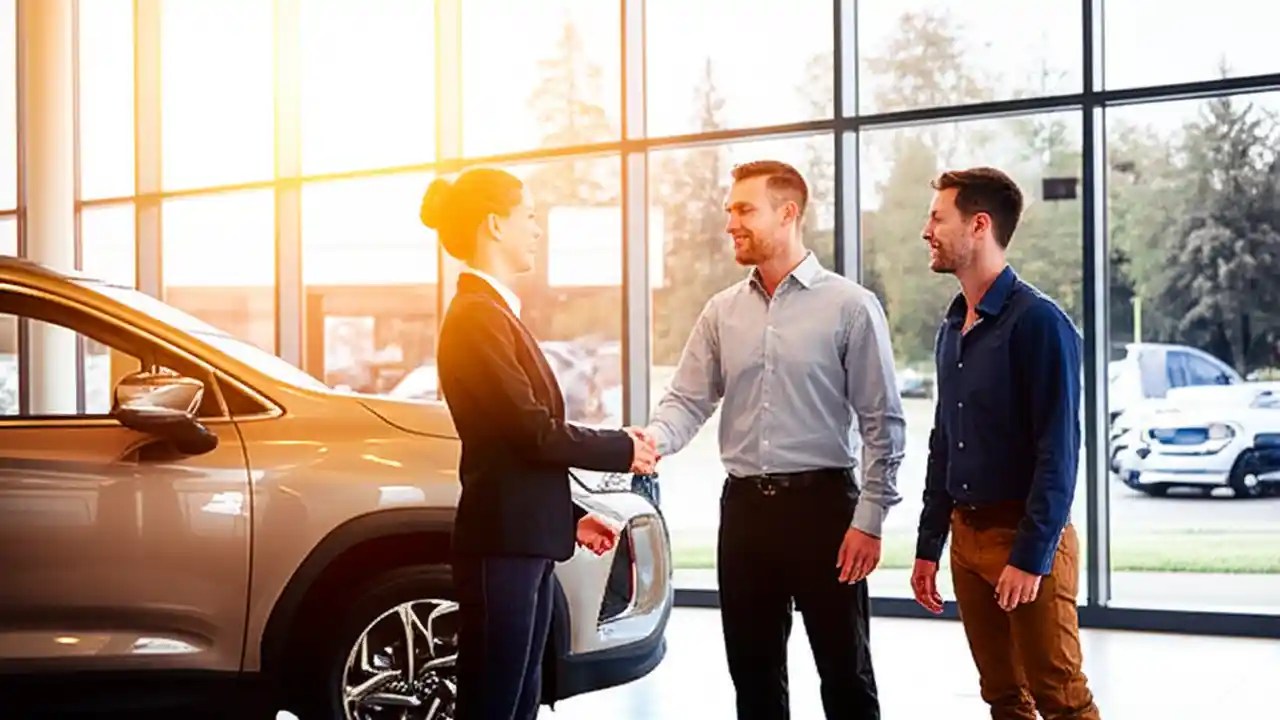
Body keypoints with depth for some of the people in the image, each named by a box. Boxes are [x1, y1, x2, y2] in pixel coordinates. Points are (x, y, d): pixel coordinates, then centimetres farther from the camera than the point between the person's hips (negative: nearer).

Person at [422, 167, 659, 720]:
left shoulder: (494, 313, 17)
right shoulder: (477, 316, -13)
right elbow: (534, 432, -17)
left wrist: (570, 517, 19)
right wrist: (623, 450, -5)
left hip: (524, 540, 10)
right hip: (501, 544, -10)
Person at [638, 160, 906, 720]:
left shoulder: (849, 306, -5)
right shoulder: (722, 312, 9)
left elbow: (882, 423, -6)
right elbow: (687, 401, 4)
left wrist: (870, 520, -11)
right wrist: (651, 440, -18)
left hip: (822, 503, -4)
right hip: (744, 506, 5)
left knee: (845, 673, 4)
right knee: (752, 673, 12)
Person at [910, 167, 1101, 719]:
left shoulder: (1037, 321, -12)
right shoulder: (952, 329, 12)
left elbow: (1058, 451, -17)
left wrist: (1031, 556, -21)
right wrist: (928, 546, 15)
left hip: (1026, 537, -8)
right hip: (967, 536, 8)